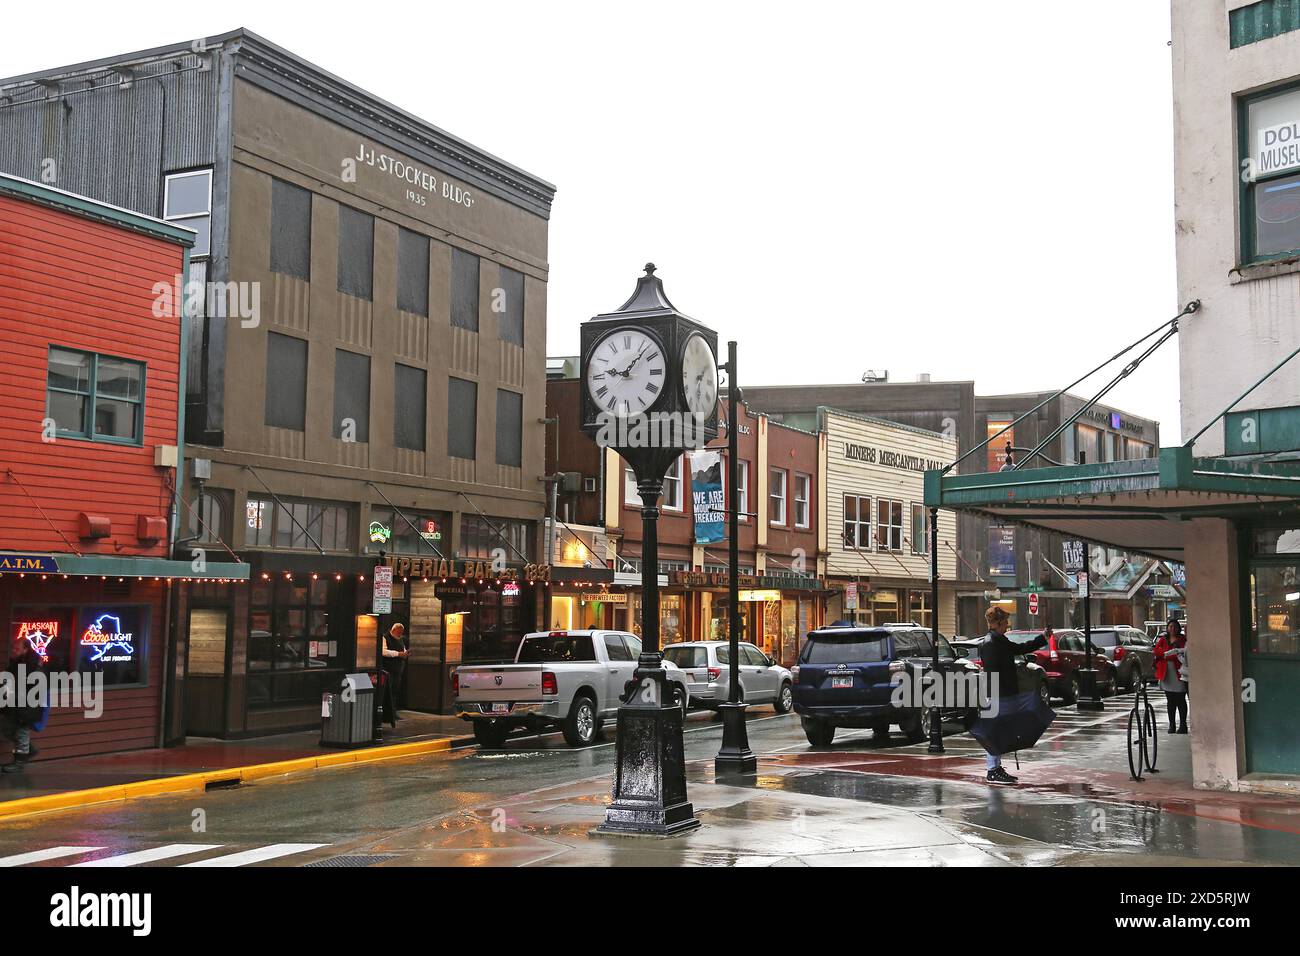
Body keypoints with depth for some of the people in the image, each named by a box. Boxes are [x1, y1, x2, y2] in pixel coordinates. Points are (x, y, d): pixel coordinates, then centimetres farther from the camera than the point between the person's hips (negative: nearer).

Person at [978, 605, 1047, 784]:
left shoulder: (1000, 641, 14)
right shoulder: (989, 644, -17)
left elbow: (1020, 649, 28)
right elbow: (992, 673, -21)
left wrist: (1042, 639, 25)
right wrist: (998, 698, -23)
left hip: (1004, 695, 10)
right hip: (997, 696, -10)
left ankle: (997, 768, 22)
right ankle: (993, 771, -1)